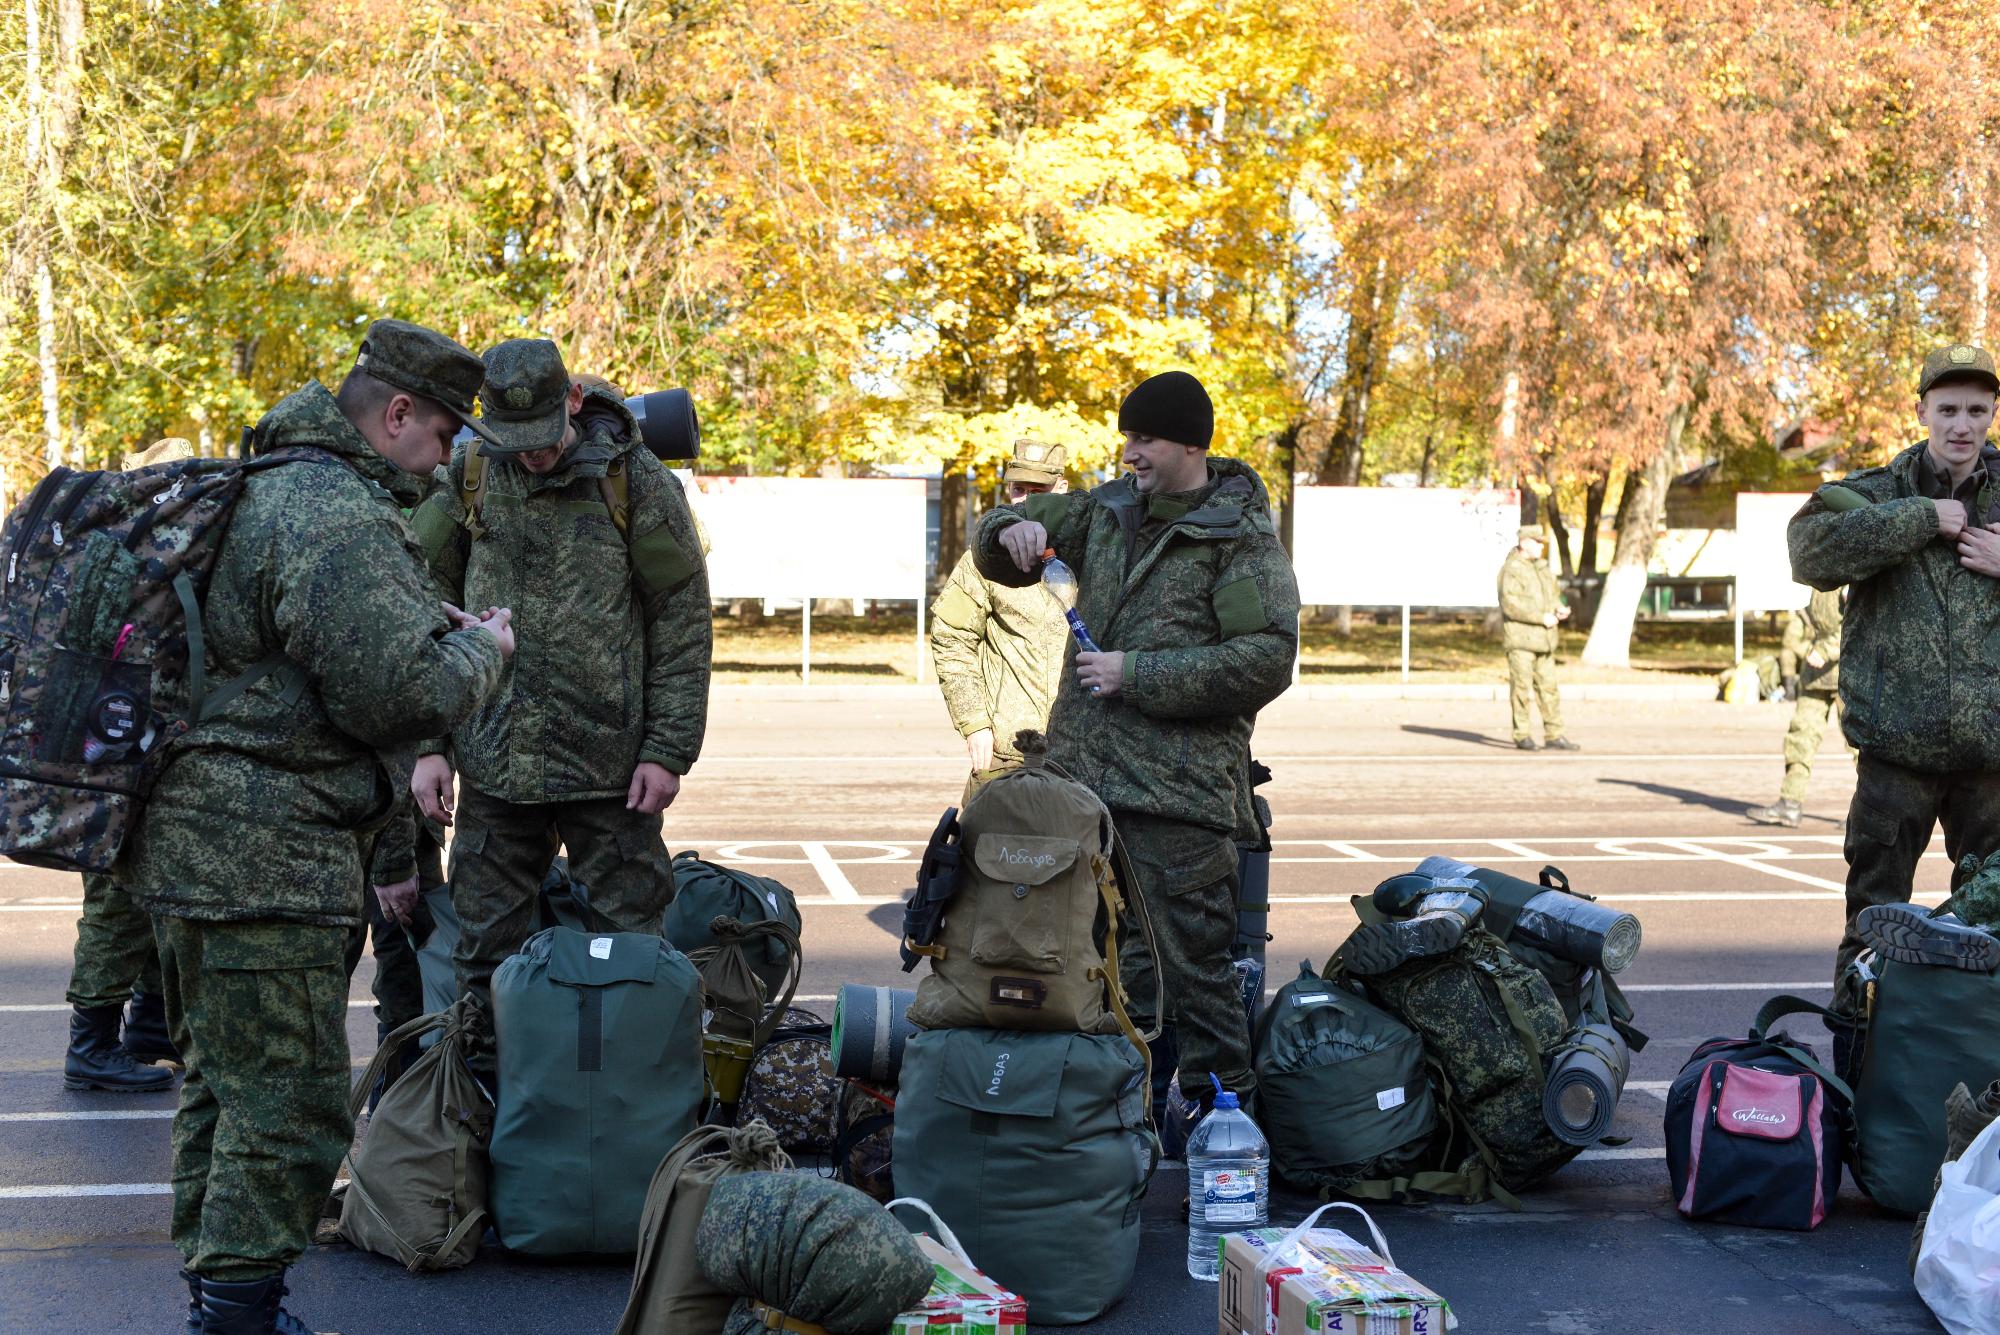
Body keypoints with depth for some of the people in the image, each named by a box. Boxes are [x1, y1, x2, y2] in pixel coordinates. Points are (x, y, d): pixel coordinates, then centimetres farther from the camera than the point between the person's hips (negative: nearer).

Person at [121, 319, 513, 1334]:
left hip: (187, 838, 11)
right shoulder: (341, 519, -17)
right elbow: (401, 693, -22)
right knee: (288, 1103, -5)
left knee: (219, 1078, 19)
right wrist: (482, 650, -4)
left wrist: (431, 628, 16)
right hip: (258, 859, -11)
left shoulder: (265, 489, 17)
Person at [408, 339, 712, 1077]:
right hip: (494, 765, 3)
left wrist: (668, 750, -7)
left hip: (609, 765, -2)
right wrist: (428, 744, 3)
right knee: (486, 954, 11)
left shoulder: (635, 482, -4)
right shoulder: (468, 481, 4)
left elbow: (682, 621, -2)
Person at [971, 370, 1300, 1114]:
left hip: (1179, 797, -7)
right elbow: (995, 549, 23)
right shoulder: (1109, 510, 14)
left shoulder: (1242, 537, -4)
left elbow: (1268, 659, -15)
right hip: (1084, 777, 7)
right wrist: (1015, 530, -3)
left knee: (1193, 963, -5)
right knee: (1104, 958, 14)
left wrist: (1137, 675, -16)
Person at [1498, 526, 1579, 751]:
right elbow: (1510, 605, -20)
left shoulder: (1543, 568, 16)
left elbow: (1554, 595, 26)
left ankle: (1554, 735, 9)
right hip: (1520, 639, -8)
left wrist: (1560, 609, 3)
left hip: (1542, 640, 8)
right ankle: (1522, 736, 4)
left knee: (1548, 686, 6)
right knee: (1521, 686, -3)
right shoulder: (1511, 570, -10)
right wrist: (1542, 617, -19)